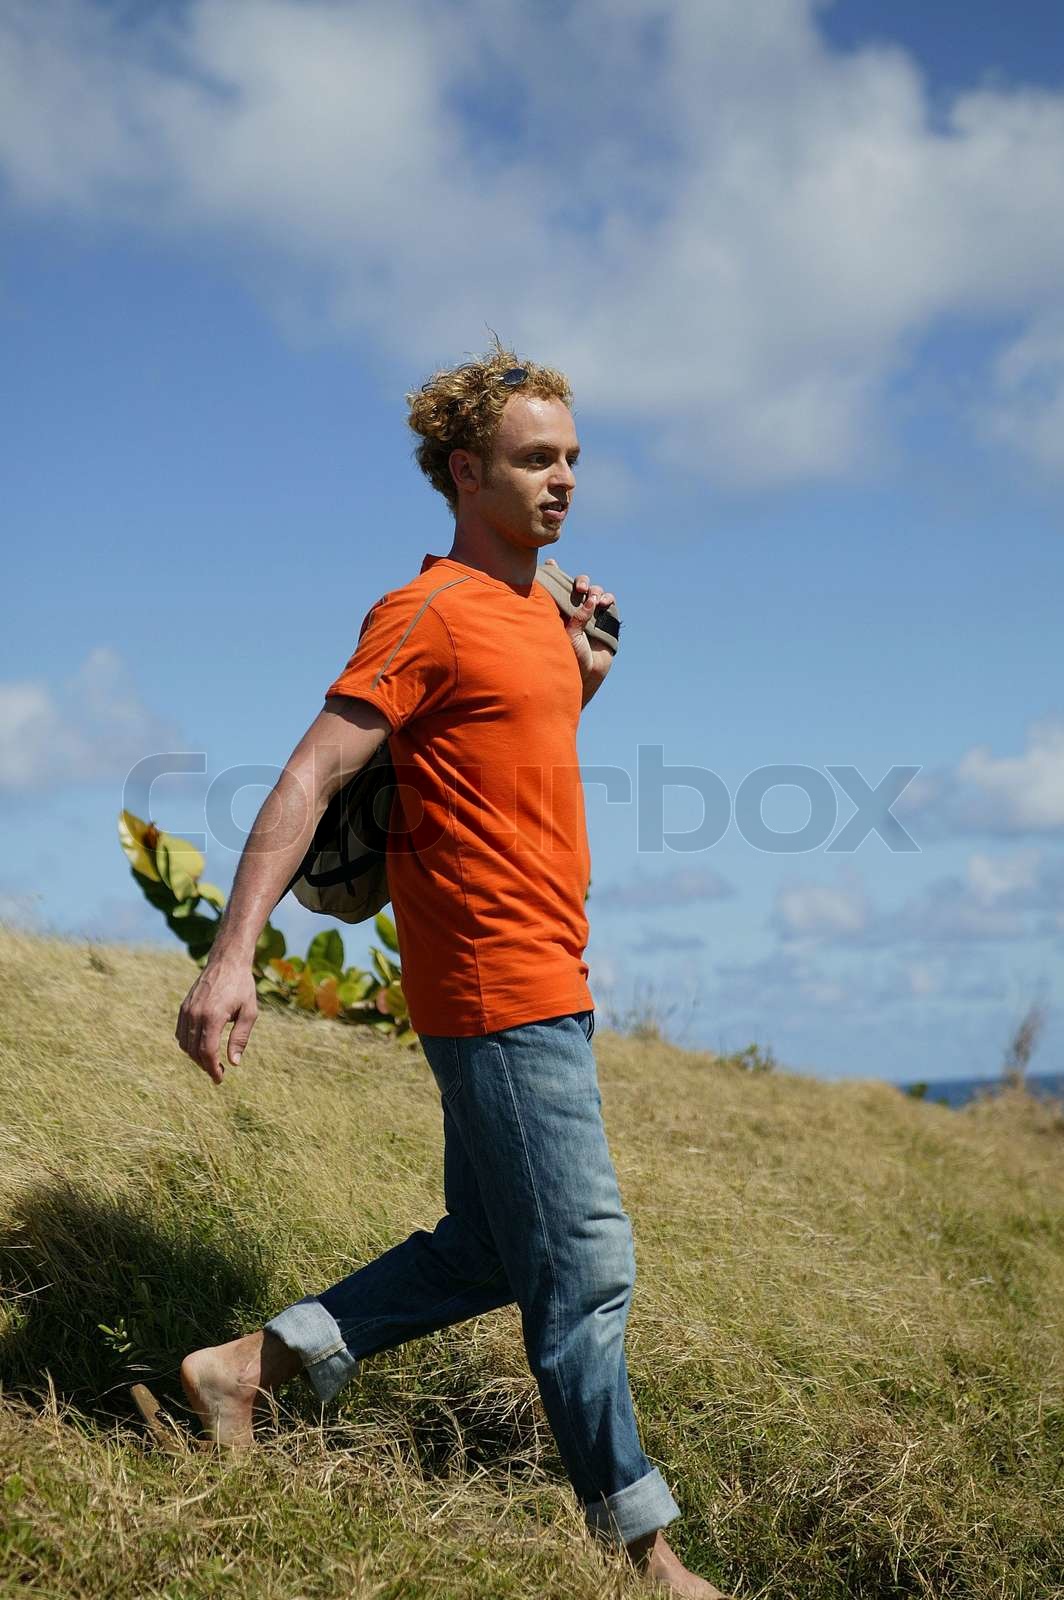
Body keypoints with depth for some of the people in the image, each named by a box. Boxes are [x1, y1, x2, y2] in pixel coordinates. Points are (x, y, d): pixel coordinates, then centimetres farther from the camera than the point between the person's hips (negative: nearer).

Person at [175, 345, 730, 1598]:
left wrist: (581, 673, 11)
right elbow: (310, 776, -16)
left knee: (486, 1254, 16)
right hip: (500, 989, -9)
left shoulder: (534, 606, 16)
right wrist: (233, 952, -25)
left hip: (543, 984, 10)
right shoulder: (430, 613, -11)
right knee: (585, 1270, -2)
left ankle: (247, 1367, 22)